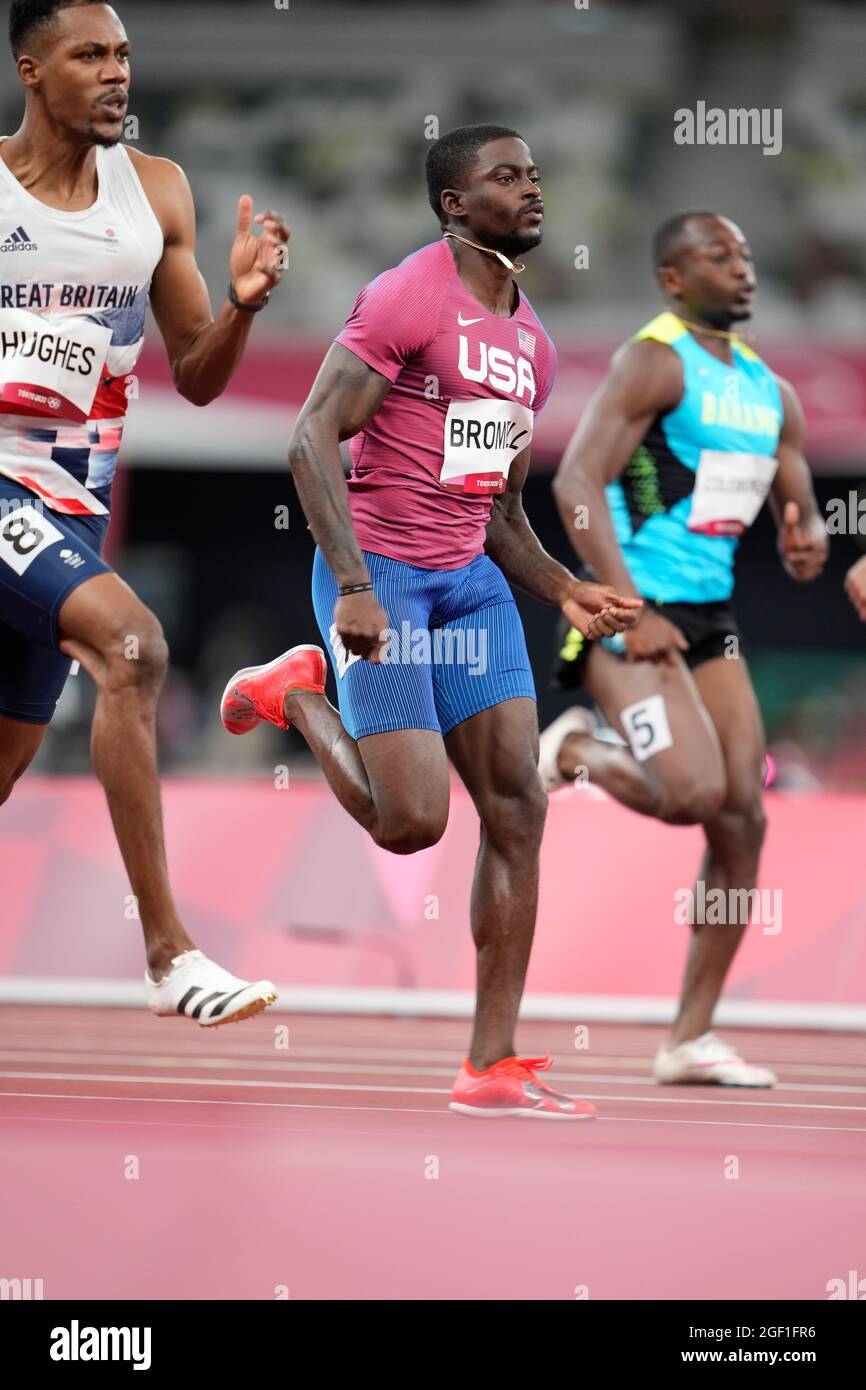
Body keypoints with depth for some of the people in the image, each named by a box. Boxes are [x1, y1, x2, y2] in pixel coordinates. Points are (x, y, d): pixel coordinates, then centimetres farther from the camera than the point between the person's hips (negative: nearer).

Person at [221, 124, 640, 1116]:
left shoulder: (530, 345, 16)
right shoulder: (406, 299, -10)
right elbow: (312, 438, -17)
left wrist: (565, 593, 7)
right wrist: (353, 586, -25)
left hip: (470, 580, 8)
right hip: (378, 575, -8)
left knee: (517, 807, -3)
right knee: (413, 822, -13)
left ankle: (492, 1068, 0)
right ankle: (296, 694, 17)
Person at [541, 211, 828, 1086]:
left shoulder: (769, 391, 14)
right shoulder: (655, 363, -10)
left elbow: (802, 512, 20)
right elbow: (576, 483, -19)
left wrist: (806, 544, -6)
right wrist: (631, 614, -24)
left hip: (712, 620, 8)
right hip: (631, 617, -8)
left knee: (742, 820, 1)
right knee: (693, 793, -23)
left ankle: (691, 1039, 6)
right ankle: (578, 751, 10)